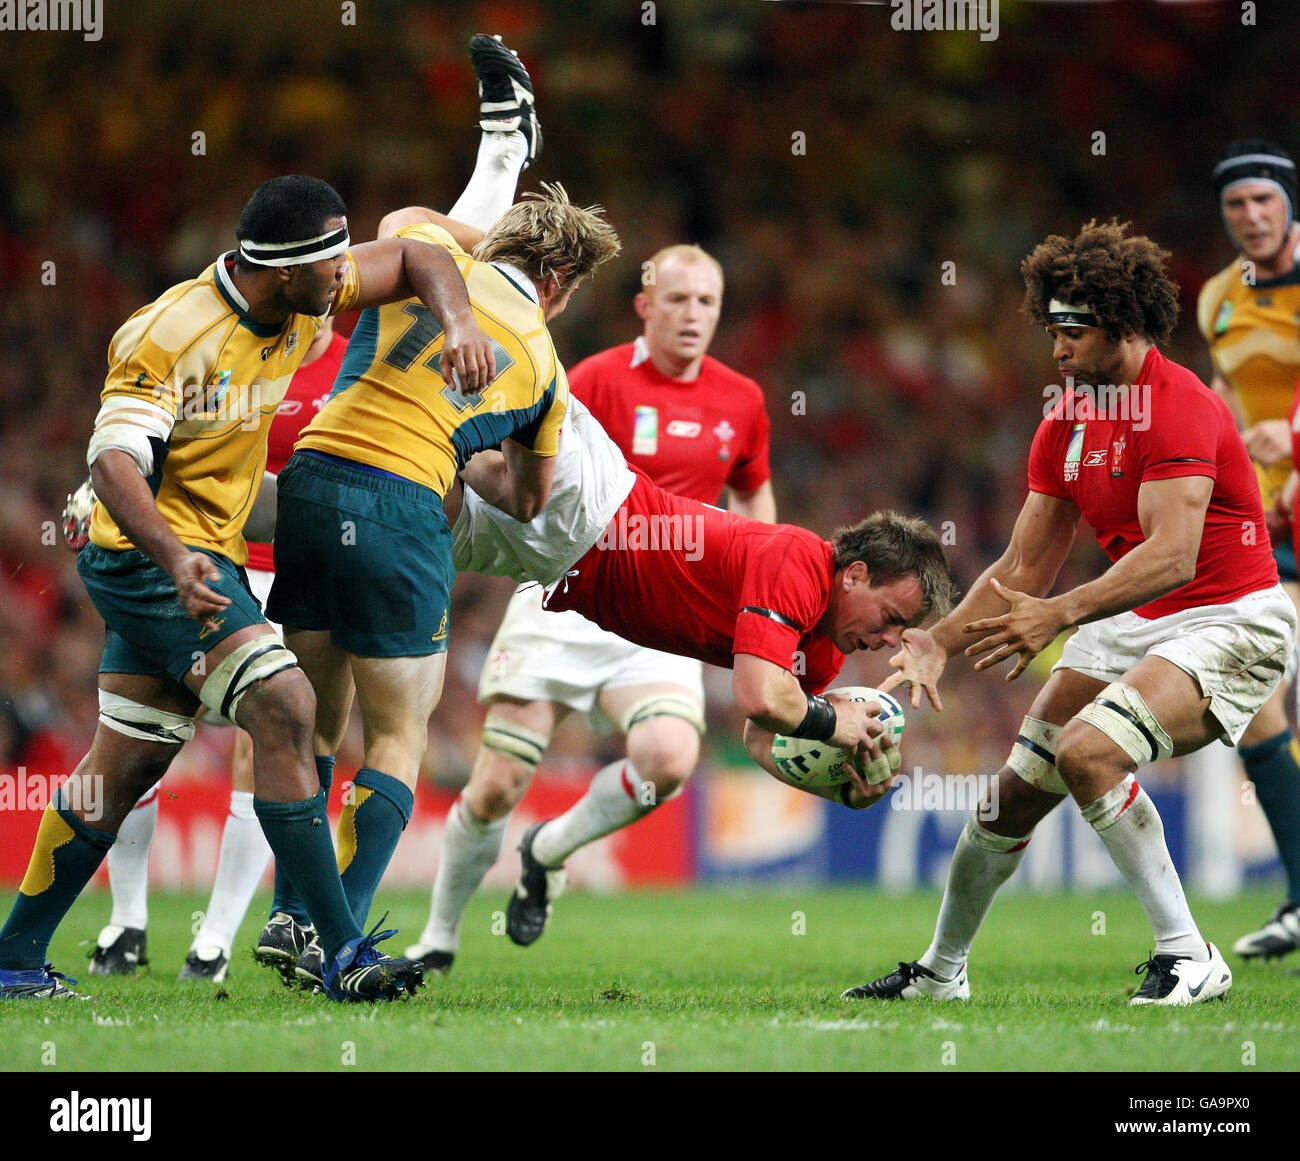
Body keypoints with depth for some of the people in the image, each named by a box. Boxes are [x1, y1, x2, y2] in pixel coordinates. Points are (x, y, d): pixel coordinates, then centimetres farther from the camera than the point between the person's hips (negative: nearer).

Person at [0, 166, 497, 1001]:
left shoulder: (302, 299, 1)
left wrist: (461, 322, -8)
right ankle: (343, 952, -21)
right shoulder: (168, 335, -22)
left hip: (204, 557, 9)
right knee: (284, 706, -21)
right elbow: (114, 461, -30)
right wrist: (175, 558, -45)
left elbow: (413, 260, 13)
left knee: (126, 768, 10)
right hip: (152, 554, -9)